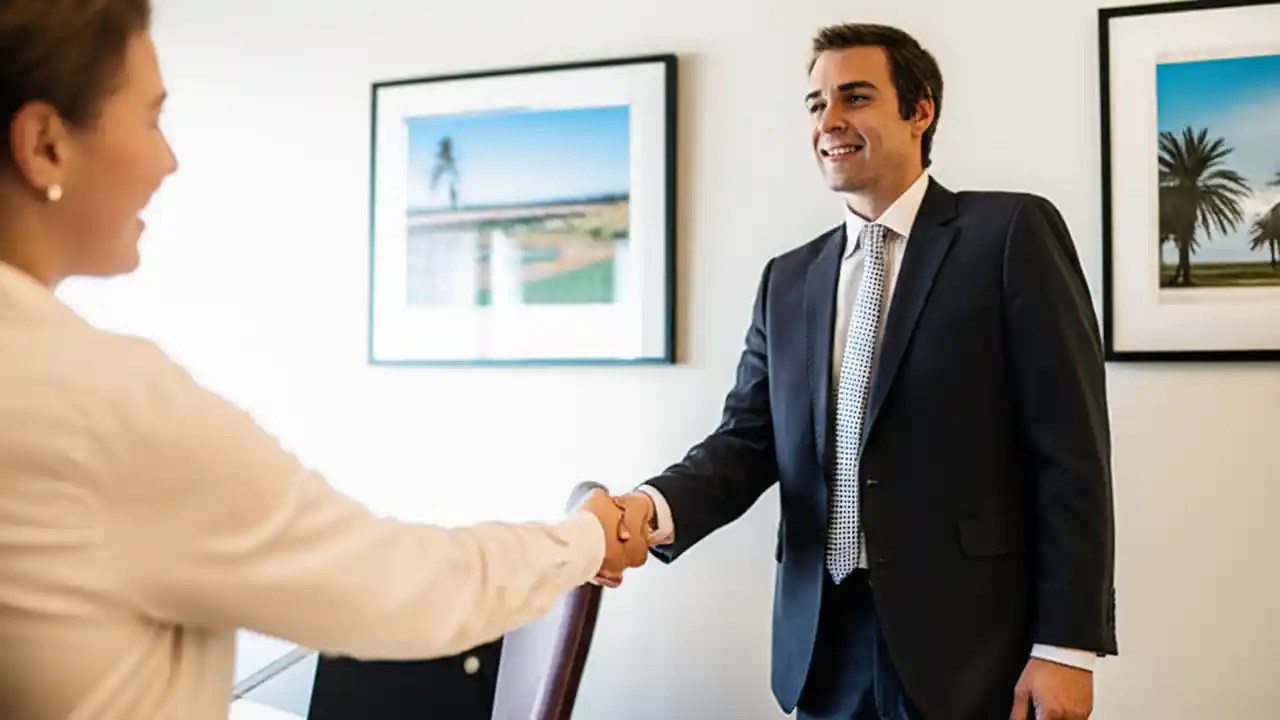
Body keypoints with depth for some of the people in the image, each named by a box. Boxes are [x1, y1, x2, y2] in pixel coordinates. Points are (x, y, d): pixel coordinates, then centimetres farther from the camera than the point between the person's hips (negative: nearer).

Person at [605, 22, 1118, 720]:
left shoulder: (1012, 232, -3)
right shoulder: (787, 279, 11)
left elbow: (1070, 449, -7)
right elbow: (747, 439, 5)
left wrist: (1067, 644, -11)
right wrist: (656, 506, -15)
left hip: (969, 644, -4)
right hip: (825, 645, 5)